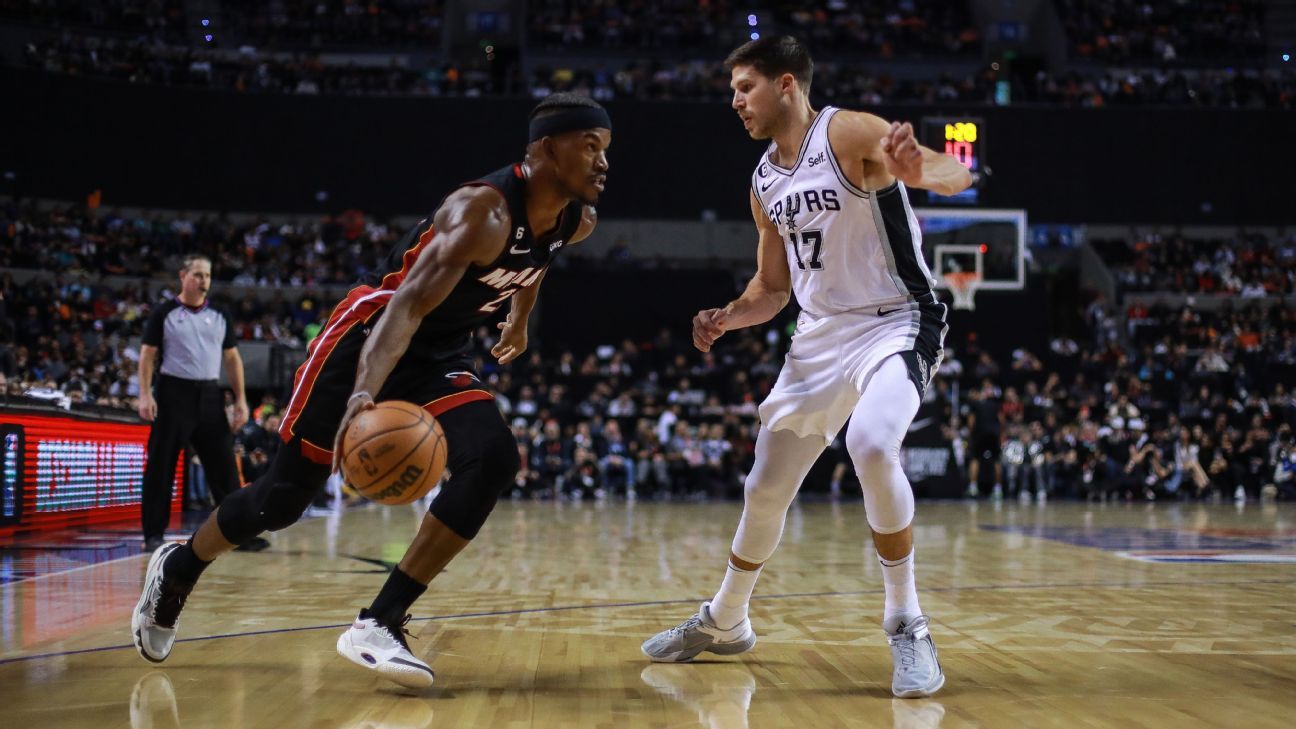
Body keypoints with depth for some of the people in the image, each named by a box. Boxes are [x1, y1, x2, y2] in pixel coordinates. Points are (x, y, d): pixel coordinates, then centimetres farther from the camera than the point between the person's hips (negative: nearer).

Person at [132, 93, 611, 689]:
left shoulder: (577, 221, -5)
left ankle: (379, 624, -16)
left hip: (441, 356, 7)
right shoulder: (483, 210, -30)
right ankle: (177, 569, 33)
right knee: (284, 495, 2)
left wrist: (518, 322, 33)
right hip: (371, 337, -6)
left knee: (493, 459, -20)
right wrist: (363, 395, -55)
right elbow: (407, 305, -41)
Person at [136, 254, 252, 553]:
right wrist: (145, 394, -12)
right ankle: (154, 534, 7)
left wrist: (240, 400, 6)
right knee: (160, 467, -1)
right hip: (174, 393, -3)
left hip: (210, 394, 3)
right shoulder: (164, 313, 1)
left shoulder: (220, 316, 11)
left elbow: (232, 358, 13)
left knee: (224, 467, 3)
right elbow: (147, 355, -1)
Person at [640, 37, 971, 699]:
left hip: (894, 323, -7)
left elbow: (957, 174, -25)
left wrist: (919, 169, -48)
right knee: (765, 488, 10)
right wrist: (727, 319, -2)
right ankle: (722, 622, 32)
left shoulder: (850, 133, -12)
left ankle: (907, 625, -19)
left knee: (871, 445, -34)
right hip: (819, 336, 7)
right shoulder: (764, 184, 9)